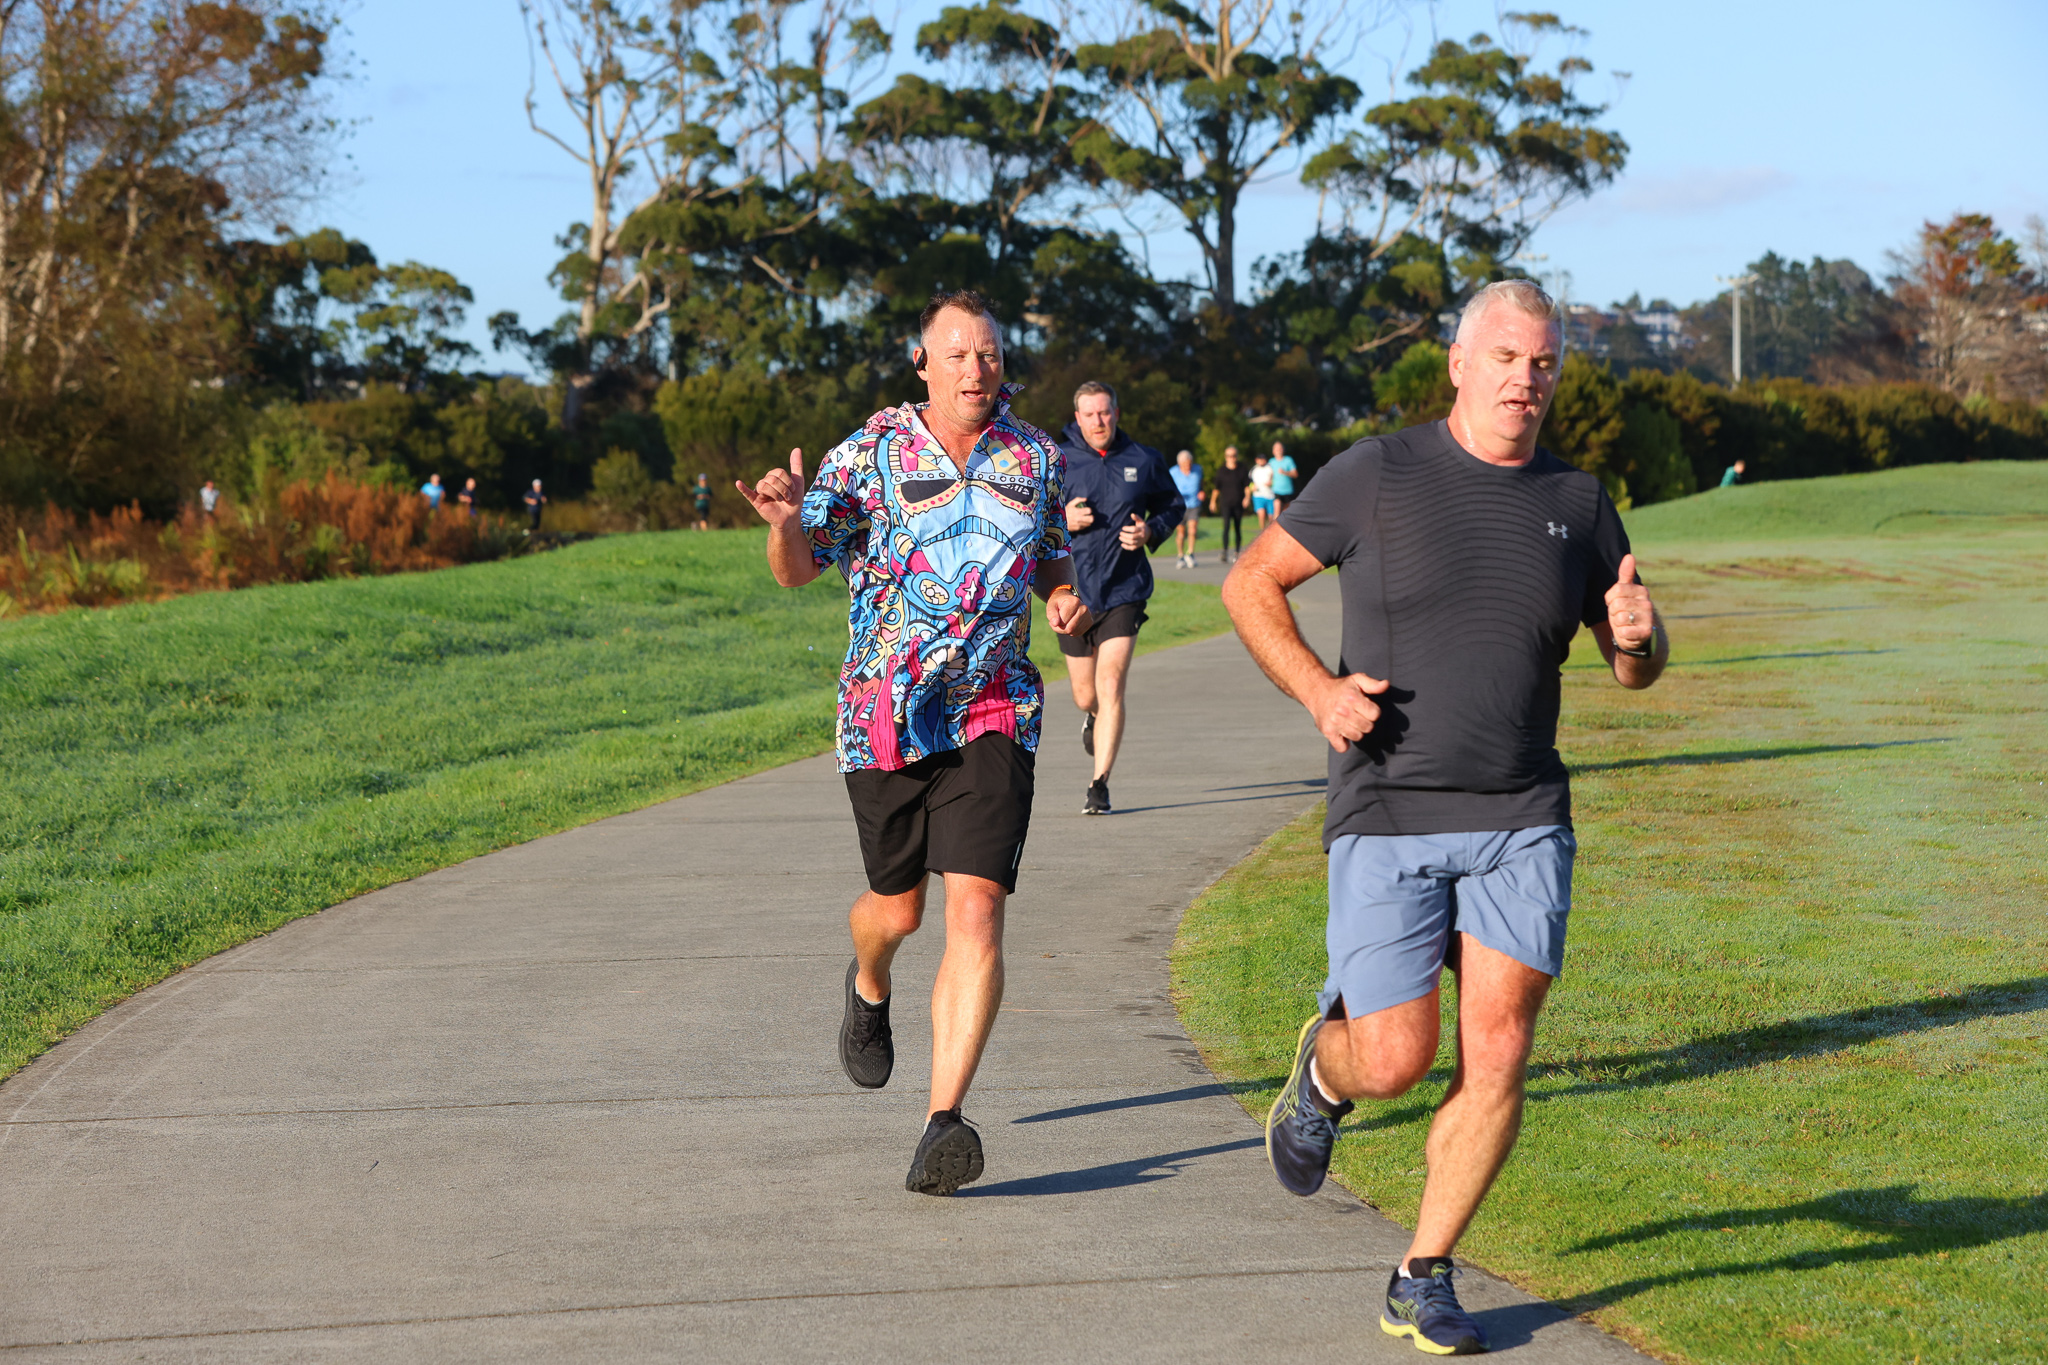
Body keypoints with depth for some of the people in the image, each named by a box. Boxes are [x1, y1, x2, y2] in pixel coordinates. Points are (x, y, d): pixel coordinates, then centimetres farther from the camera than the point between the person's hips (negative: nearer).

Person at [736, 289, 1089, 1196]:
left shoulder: (1036, 458, 5)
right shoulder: (870, 455, -3)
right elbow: (798, 571, -5)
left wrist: (1066, 598, -3)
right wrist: (786, 521, -27)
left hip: (993, 715, 1)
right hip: (886, 710, 0)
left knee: (974, 909, -16)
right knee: (898, 908, 14)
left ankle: (944, 1122, -19)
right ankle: (868, 987, 53)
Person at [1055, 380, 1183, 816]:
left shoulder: (1144, 461, 2)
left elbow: (1173, 505, 17)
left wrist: (1152, 531, -4)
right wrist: (1060, 520, -16)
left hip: (1125, 591, -1)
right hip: (1074, 592, 1)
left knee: (1111, 685, -14)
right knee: (1085, 694, 11)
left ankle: (1100, 784, -9)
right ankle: (1092, 717, 50)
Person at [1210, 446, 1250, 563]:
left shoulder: (1242, 470, 6)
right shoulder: (1221, 471, 5)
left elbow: (1247, 485, 5)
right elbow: (1216, 488, 12)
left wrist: (1247, 497, -11)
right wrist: (1213, 501, 8)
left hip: (1239, 504, 2)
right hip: (1226, 504, -2)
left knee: (1238, 529, 8)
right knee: (1226, 526, -17)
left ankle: (1237, 553, 20)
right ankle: (1225, 553, -24)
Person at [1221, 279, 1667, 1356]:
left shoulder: (1577, 502, 8)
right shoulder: (1379, 475, -3)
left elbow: (1635, 668, 15)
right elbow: (1250, 583, 4)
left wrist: (1637, 636, -10)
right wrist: (1317, 690, -12)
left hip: (1521, 823, 3)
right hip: (1388, 821, -3)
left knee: (1497, 1053, -7)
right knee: (1393, 1064, -5)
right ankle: (1325, 1062, 32)